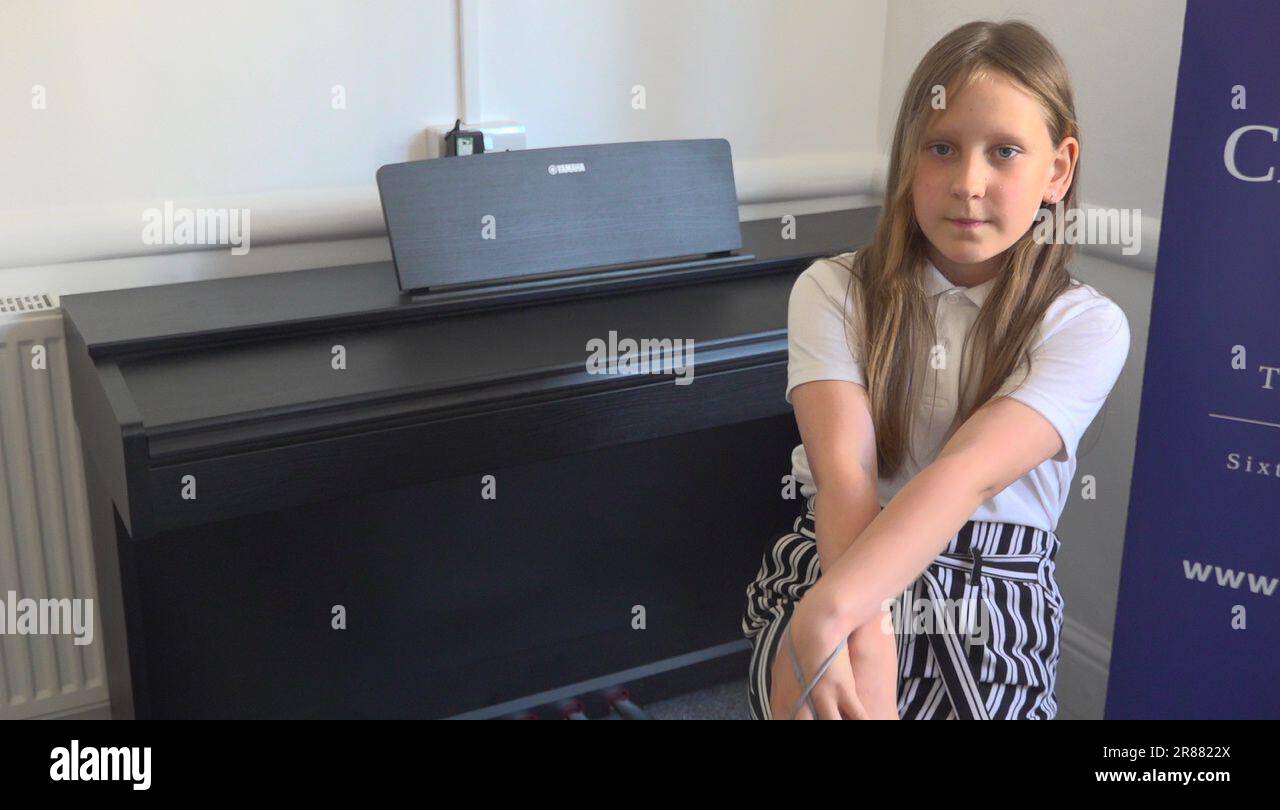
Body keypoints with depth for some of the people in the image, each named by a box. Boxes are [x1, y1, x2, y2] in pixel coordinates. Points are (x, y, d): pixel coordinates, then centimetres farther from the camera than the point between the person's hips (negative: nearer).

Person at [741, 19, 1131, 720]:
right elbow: (845, 467, -15)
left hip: (993, 612, 2)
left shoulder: (1085, 325, -3)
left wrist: (831, 610, -32)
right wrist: (865, 635, -30)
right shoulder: (833, 290, 0)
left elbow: (967, 474, -19)